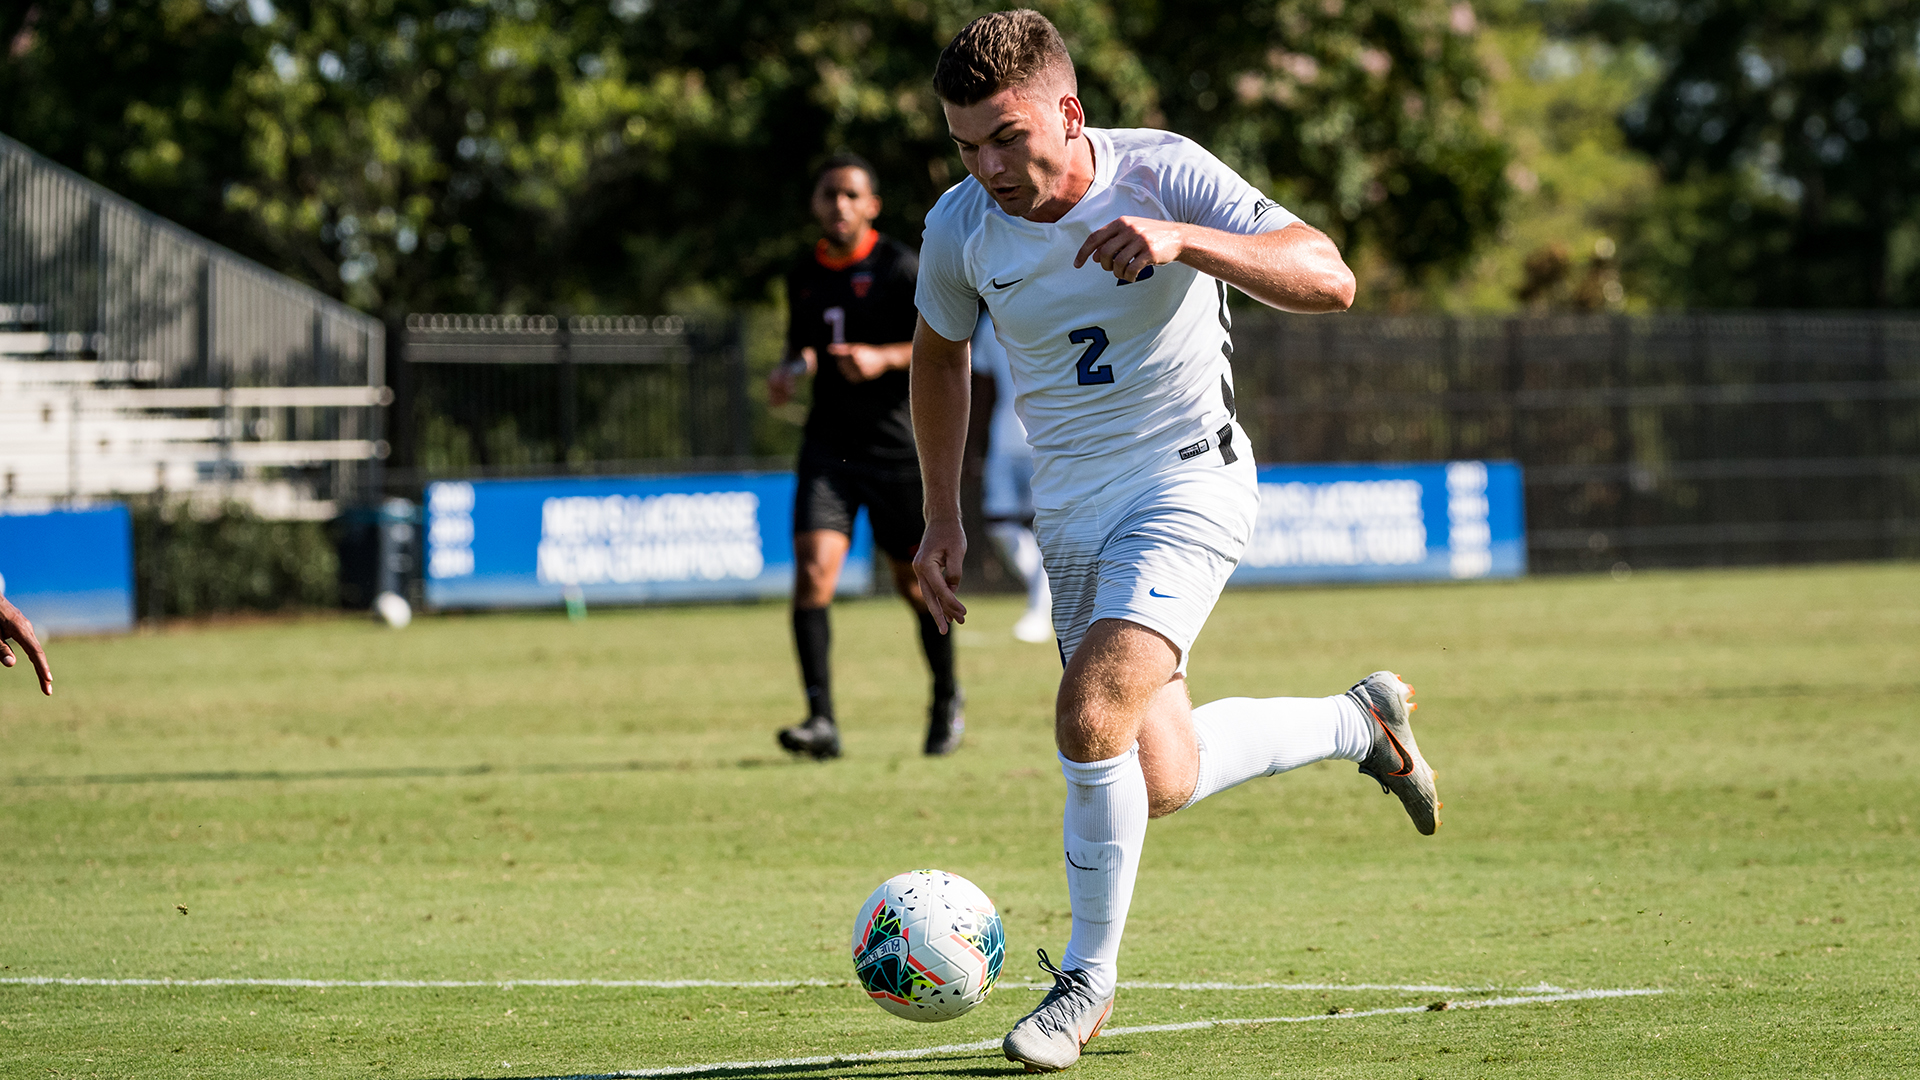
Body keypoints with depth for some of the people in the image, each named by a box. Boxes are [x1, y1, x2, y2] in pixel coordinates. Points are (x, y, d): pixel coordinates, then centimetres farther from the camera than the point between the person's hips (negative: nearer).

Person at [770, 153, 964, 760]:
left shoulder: (898, 269, -6)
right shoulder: (805, 277, 10)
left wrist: (885, 358, -23)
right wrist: (789, 373, 4)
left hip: (897, 444, -3)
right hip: (828, 446, 3)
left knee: (915, 580, 8)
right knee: (813, 572, -16)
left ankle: (947, 704, 32)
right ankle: (821, 721, -20)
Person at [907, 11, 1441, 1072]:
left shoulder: (1163, 174, -17)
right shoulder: (960, 226, -6)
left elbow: (1328, 279, -25)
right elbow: (940, 349, 15)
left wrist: (1183, 240, -39)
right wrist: (942, 519, 11)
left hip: (1188, 478, -5)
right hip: (1070, 507, 5)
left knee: (1092, 710, -25)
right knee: (1160, 780, 7)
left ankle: (1089, 977, -7)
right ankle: (1359, 722, 35)